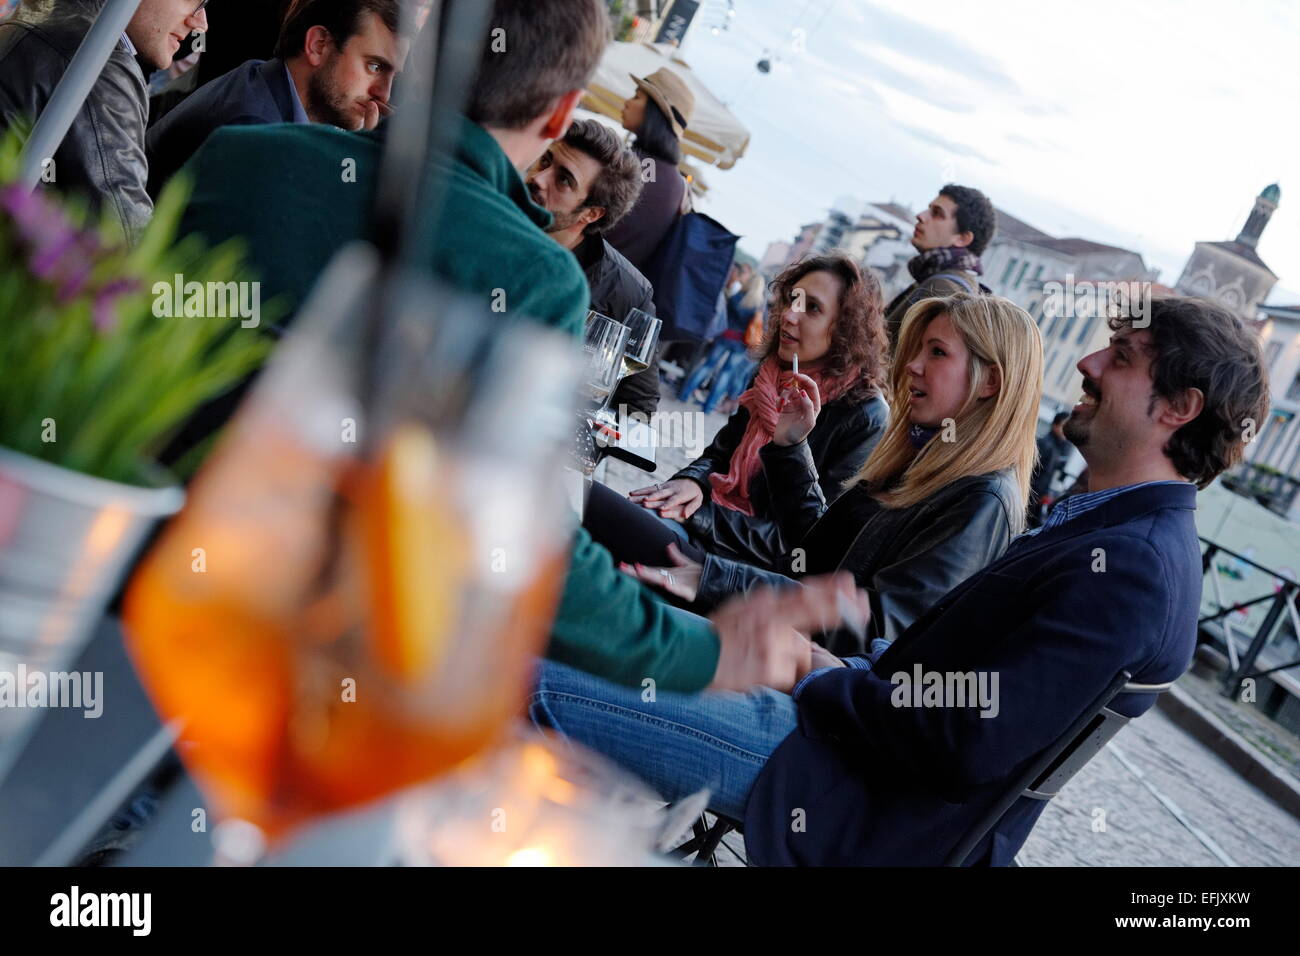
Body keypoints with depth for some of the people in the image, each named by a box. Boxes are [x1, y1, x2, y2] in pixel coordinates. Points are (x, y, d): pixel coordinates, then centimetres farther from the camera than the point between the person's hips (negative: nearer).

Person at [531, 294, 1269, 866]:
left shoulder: (1131, 568, -22)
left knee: (544, 682, -15)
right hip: (865, 728, 10)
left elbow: (967, 747, -27)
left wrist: (822, 681, -12)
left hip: (879, 811, -10)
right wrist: (843, 667, 3)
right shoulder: (1125, 530, 10)